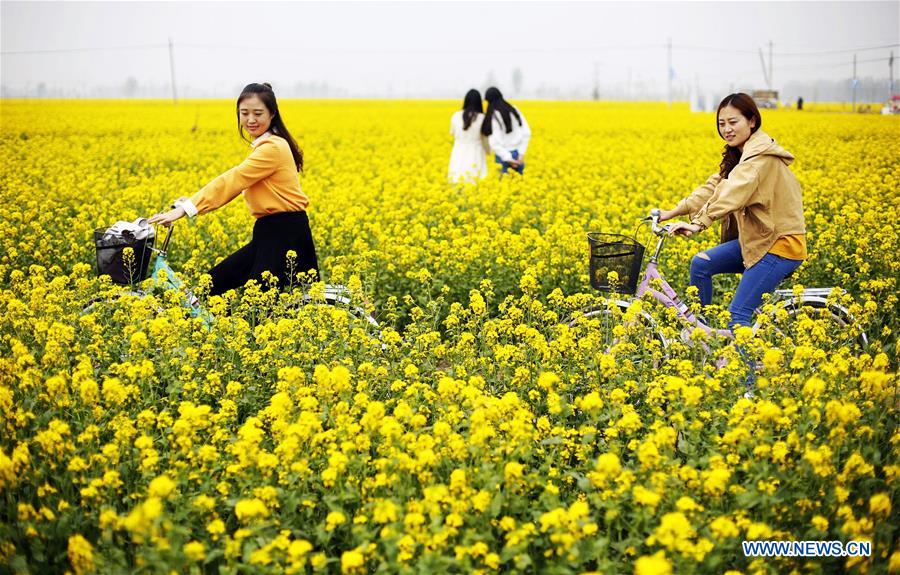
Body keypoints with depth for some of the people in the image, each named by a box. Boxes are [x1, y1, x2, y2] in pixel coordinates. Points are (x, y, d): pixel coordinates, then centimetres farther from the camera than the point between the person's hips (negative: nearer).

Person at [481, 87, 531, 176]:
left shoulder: (494, 117, -13)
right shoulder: (514, 110, 3)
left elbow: (495, 143, -20)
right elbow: (526, 133, 0)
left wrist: (508, 158, -17)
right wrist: (521, 153, -3)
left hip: (503, 155, -5)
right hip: (518, 154, 5)